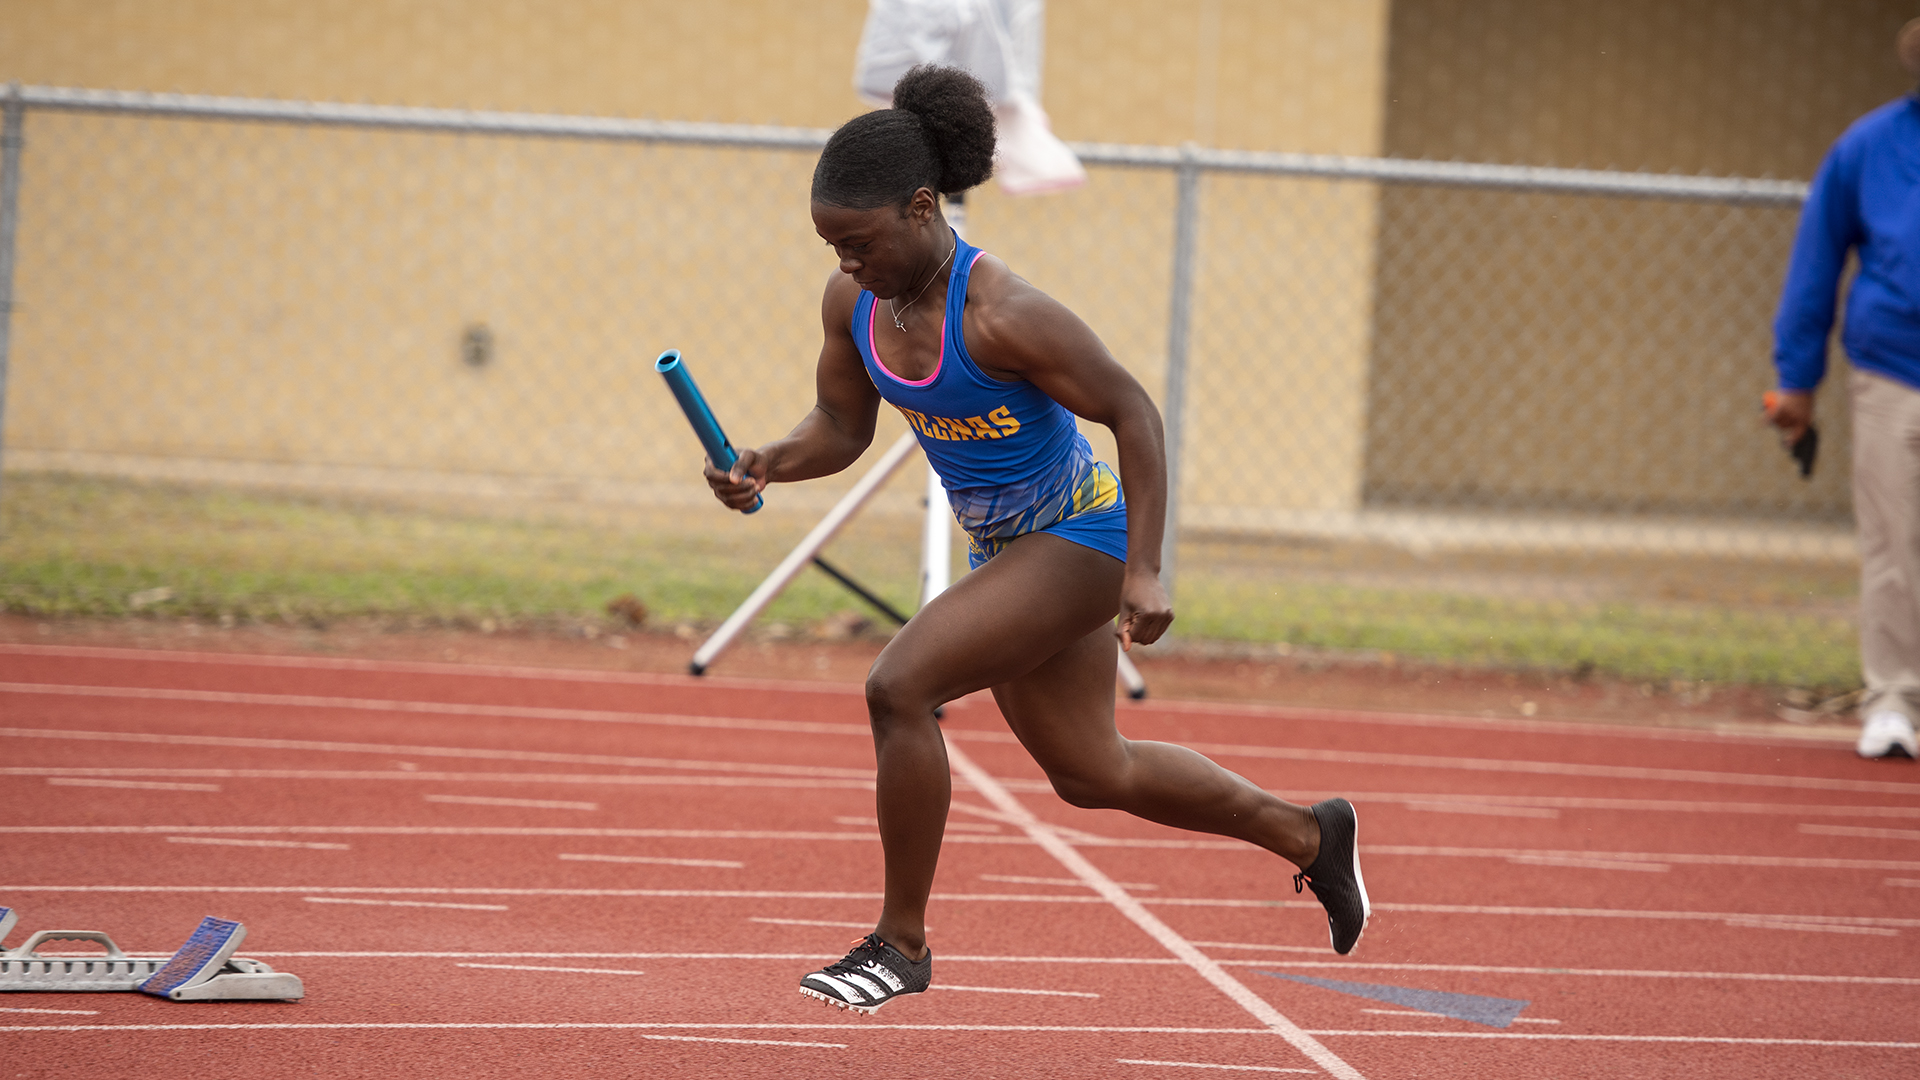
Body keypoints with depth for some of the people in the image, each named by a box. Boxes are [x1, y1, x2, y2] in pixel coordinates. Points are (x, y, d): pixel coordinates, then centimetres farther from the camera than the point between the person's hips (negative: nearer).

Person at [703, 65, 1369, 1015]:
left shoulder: (1002, 314, -29)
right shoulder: (854, 301, -8)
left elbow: (1133, 412, -22)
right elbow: (842, 428, 6)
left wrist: (1145, 570, -23)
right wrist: (768, 465, -16)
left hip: (1077, 540, -9)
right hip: (1007, 545, 9)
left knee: (898, 688, -22)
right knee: (1088, 773, 21)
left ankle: (902, 943, -7)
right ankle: (1309, 836, 41)